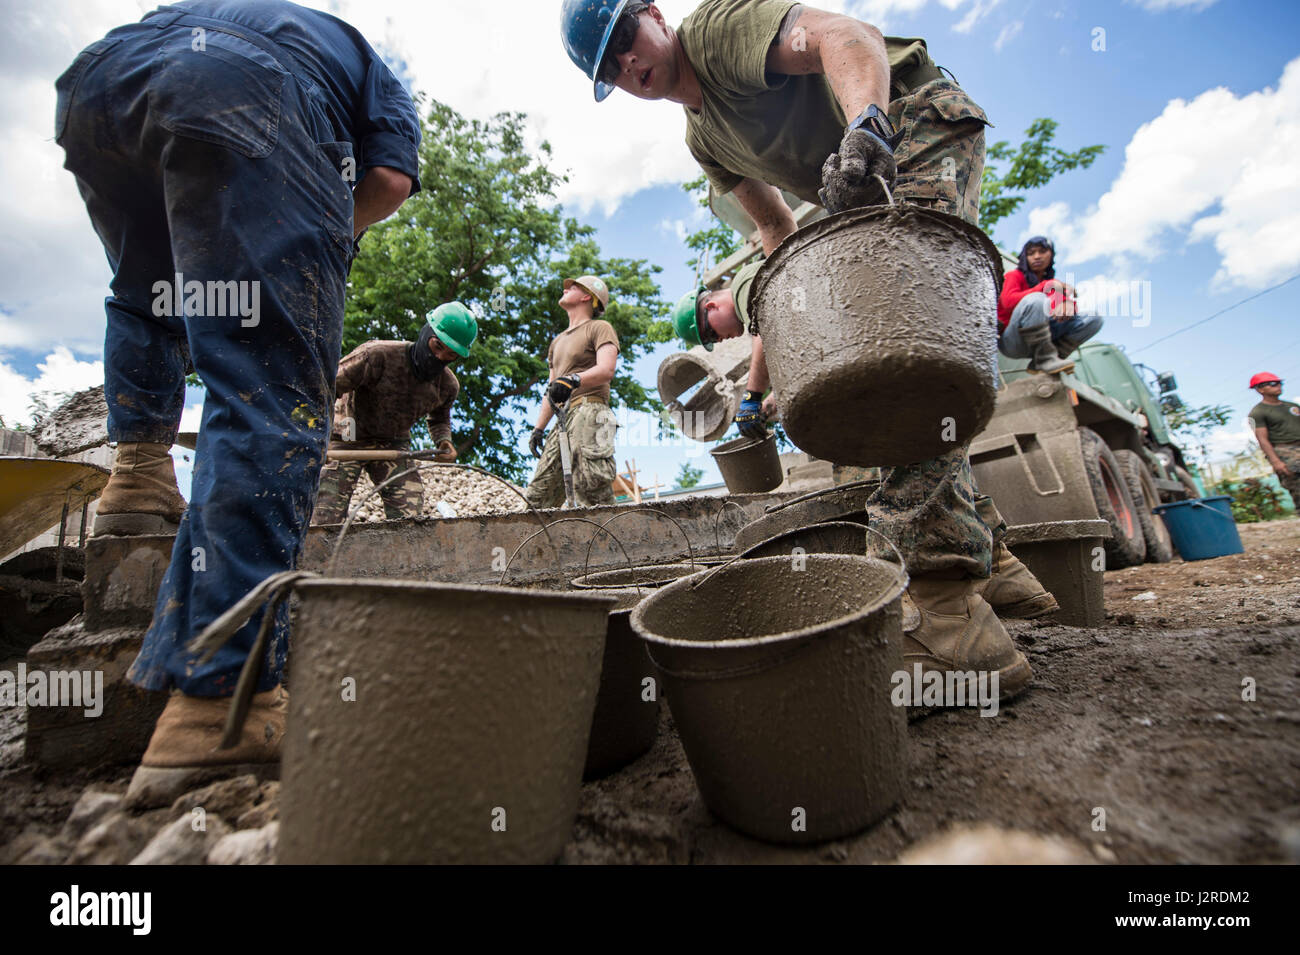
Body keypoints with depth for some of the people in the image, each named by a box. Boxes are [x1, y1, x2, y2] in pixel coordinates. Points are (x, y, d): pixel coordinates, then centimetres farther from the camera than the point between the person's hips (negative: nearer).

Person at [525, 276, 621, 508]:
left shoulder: (599, 328, 8)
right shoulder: (558, 341, 32)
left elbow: (606, 369, -11)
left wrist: (574, 380, -28)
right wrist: (538, 428, 21)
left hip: (589, 412, -8)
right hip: (564, 418, 8)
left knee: (592, 492, -20)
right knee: (536, 497, -1)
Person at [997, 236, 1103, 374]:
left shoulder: (1053, 282, 20)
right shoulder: (1015, 275, 4)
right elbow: (1008, 300, -17)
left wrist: (1067, 304, -16)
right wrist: (1046, 286, -24)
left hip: (1038, 341, 6)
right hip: (1011, 342, -6)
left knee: (1093, 319, -3)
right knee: (1036, 299, -29)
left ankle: (1038, 363, -16)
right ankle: (1045, 358, -28)